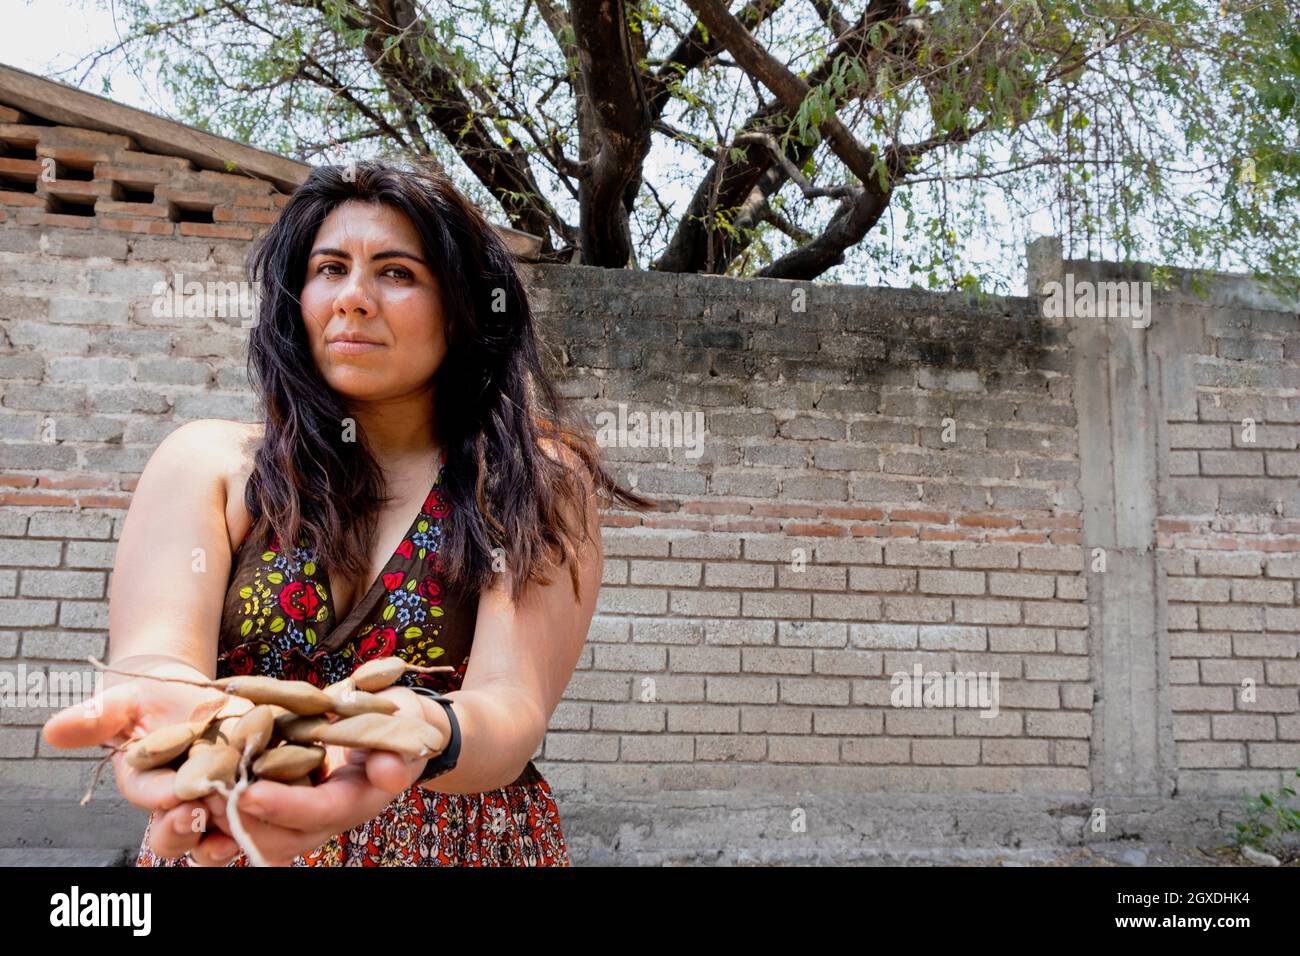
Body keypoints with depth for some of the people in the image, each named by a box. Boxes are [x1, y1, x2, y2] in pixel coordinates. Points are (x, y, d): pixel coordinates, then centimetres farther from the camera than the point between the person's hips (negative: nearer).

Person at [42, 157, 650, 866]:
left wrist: (421, 739, -35)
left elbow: (514, 702, -15)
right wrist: (166, 708, -34)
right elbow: (152, 653, -12)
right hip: (221, 843, 2)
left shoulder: (536, 483, -3)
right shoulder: (208, 463, 2)